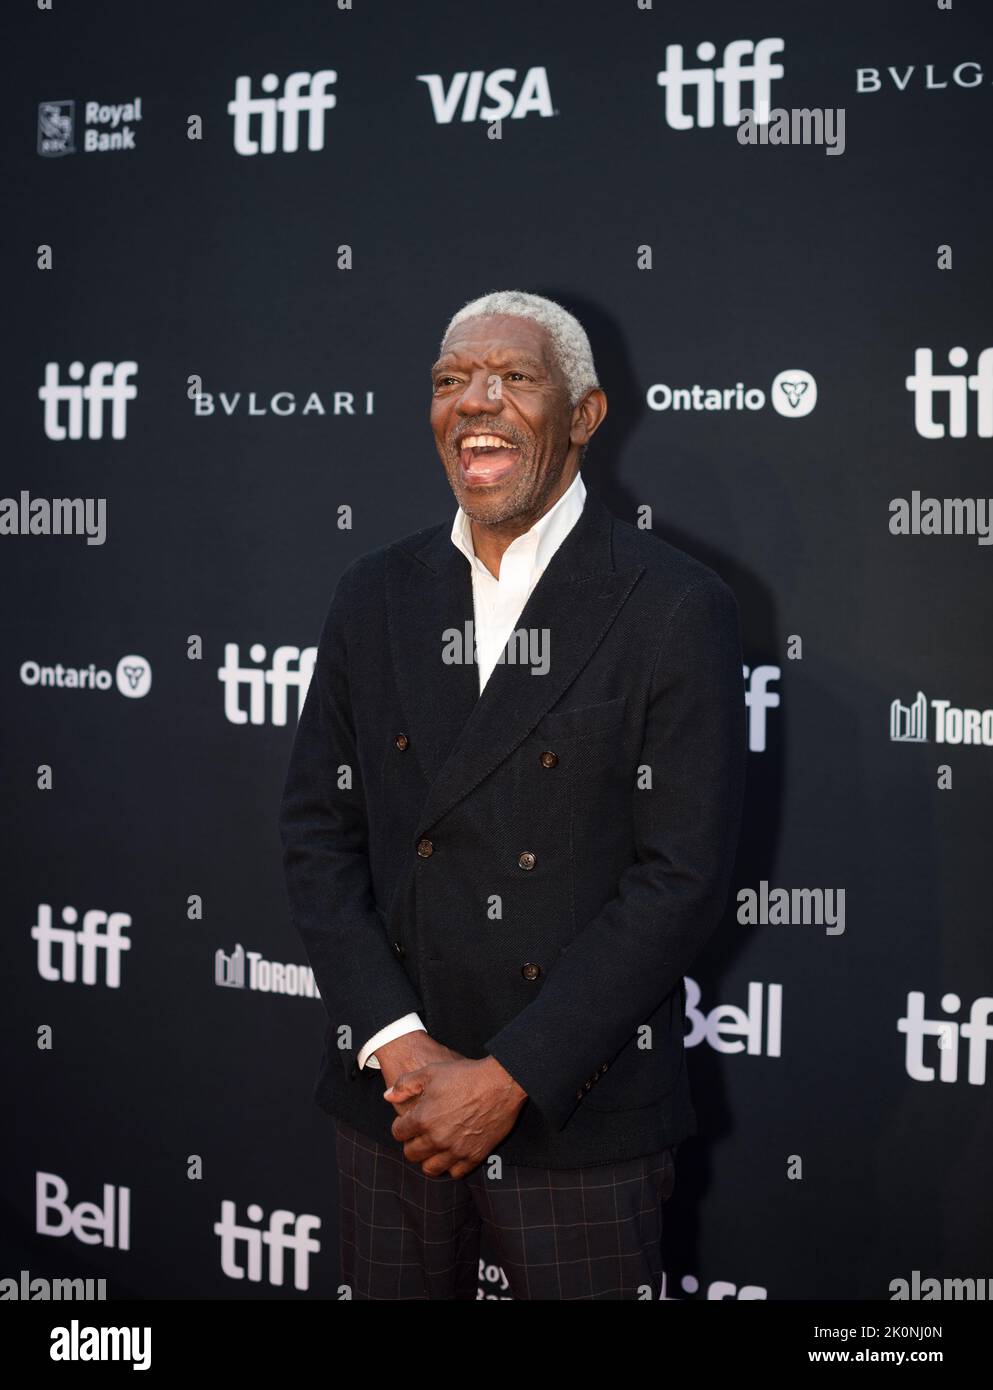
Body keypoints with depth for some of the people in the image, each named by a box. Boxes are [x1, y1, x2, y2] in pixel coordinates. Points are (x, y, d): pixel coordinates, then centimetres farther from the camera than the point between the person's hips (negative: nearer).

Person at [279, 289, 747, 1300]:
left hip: (580, 1113, -3)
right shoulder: (376, 595, 7)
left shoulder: (677, 609, -7)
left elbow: (682, 874, -12)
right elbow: (317, 829, 5)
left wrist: (507, 1078, -15)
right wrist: (397, 1043, -8)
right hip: (393, 1104, 4)